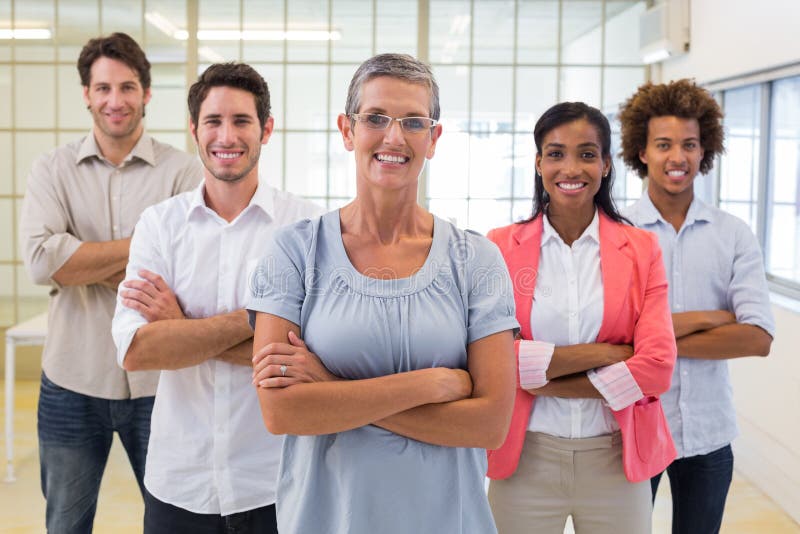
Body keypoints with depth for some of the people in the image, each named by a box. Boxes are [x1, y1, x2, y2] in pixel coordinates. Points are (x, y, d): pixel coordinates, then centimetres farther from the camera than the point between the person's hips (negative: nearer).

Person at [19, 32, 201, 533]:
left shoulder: (183, 171, -5)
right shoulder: (53, 169, 1)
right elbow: (42, 260, -15)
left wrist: (84, 265, -14)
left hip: (159, 382, -2)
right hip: (71, 382, 2)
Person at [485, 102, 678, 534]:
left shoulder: (641, 250, 0)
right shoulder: (500, 247, -3)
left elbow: (657, 366, -9)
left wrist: (543, 381, -13)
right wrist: (599, 353, -15)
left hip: (615, 459, 1)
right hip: (525, 461, -1)